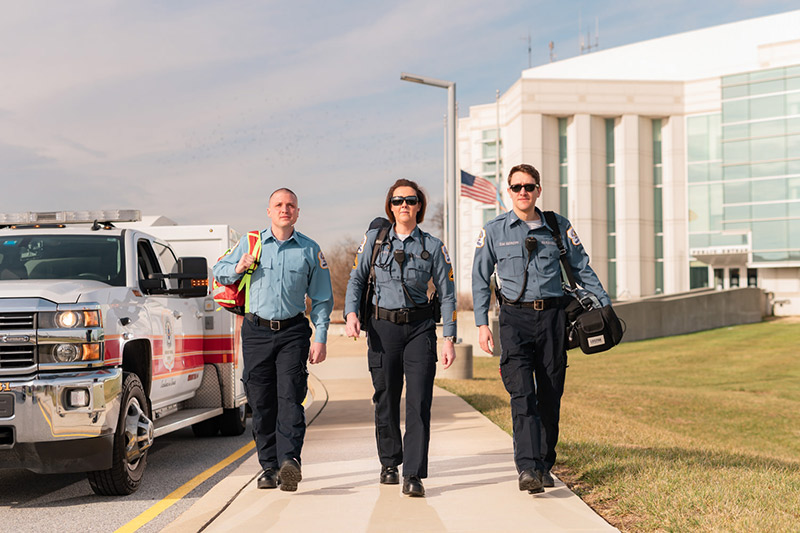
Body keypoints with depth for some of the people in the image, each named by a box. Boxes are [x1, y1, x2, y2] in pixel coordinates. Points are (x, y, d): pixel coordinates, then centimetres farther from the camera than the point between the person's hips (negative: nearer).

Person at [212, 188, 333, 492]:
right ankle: (269, 466, 10)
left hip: (293, 332, -1)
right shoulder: (250, 243, 9)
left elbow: (321, 298, 10)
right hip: (256, 332, 1)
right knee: (261, 402, 2)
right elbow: (219, 272, 17)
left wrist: (320, 338, 1)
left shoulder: (310, 250, 8)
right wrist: (238, 268, -5)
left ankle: (289, 461, -24)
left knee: (290, 398, -14)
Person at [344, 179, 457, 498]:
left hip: (420, 327, -1)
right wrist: (351, 312, -7)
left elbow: (446, 294, 6)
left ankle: (413, 475, -8)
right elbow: (357, 278, 10)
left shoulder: (433, 246, 4)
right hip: (383, 326, 1)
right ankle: (389, 463, 29)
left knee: (419, 402, -10)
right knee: (386, 399, 8)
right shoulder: (375, 238, 6)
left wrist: (449, 339, 0)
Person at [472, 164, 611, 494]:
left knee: (550, 395, 5)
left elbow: (582, 270, 14)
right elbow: (480, 280, 9)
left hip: (552, 316, 2)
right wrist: (482, 324, 2)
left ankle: (544, 466, 18)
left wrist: (605, 305, 8)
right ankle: (527, 469, -20)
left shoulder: (559, 227, 8)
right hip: (515, 318, -2)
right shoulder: (494, 231, 5)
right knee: (522, 394, -14)